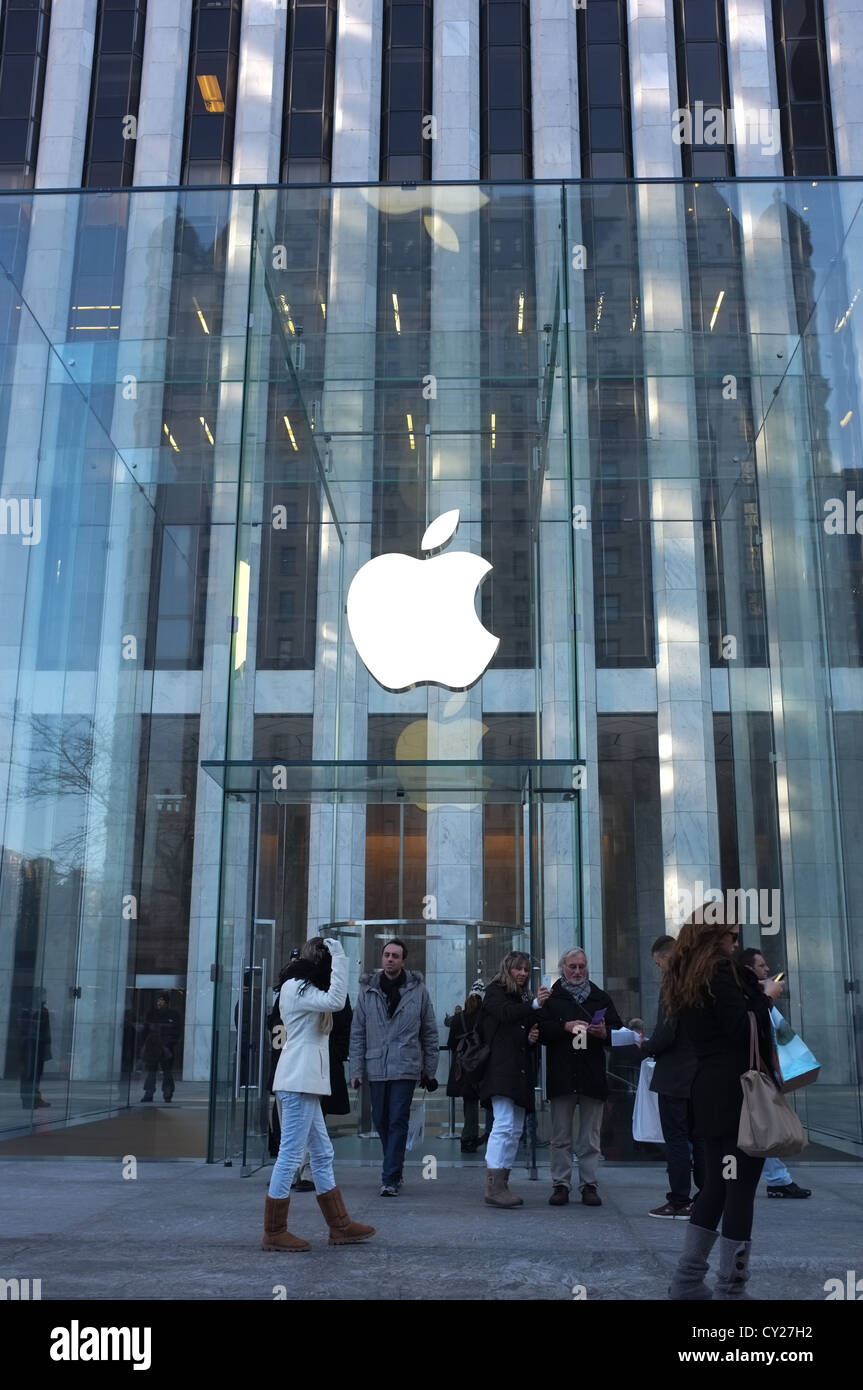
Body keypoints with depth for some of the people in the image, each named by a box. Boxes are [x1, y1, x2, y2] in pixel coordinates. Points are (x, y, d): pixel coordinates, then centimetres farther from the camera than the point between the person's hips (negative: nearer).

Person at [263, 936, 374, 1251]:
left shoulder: (299, 989, 22)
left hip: (305, 1083, 11)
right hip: (299, 1082, -11)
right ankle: (274, 1233, 1)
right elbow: (336, 1001, -25)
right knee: (291, 1154, -6)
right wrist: (339, 957, -21)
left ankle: (340, 1227, 19)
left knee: (322, 1154, 13)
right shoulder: (296, 988, -12)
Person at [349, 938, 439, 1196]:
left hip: (406, 1068, -2)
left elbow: (430, 1032, 6)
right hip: (376, 1067, 3)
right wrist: (356, 1070, 1)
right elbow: (357, 1033, 5)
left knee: (398, 1122, -5)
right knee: (381, 1121, 11)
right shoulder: (368, 990, 3)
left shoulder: (418, 990, 0)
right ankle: (395, 1169, 29)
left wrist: (430, 1069, 6)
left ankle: (390, 1178, 0)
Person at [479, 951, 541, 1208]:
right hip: (501, 1068, -8)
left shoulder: (524, 998, 23)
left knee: (515, 1129, 6)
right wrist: (533, 1005, -28)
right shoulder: (495, 991, 2)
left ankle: (501, 1184, 10)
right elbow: (505, 1014, -18)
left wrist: (532, 1038, 8)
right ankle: (494, 1187, -18)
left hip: (521, 1070, 8)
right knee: (504, 1124, -16)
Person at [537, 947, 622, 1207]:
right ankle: (560, 1184, 10)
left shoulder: (600, 998, 15)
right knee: (561, 1137, 3)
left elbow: (619, 1030, 12)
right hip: (561, 1076, -1)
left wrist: (604, 1033, -8)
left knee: (590, 1137, 3)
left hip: (593, 1076, 1)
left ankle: (589, 1185, 10)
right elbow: (540, 1029, -3)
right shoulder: (551, 998, 9)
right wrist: (565, 1027, -16)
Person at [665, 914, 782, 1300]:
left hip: (710, 1093, 9)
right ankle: (731, 1289, 0)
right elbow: (742, 1029, -17)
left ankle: (687, 1281, 17)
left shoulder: (684, 976, 16)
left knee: (716, 1185, 14)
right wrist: (764, 996, -3)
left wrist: (753, 989, 12)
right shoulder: (720, 969, -10)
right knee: (741, 1187, -3)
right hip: (739, 1090, -8)